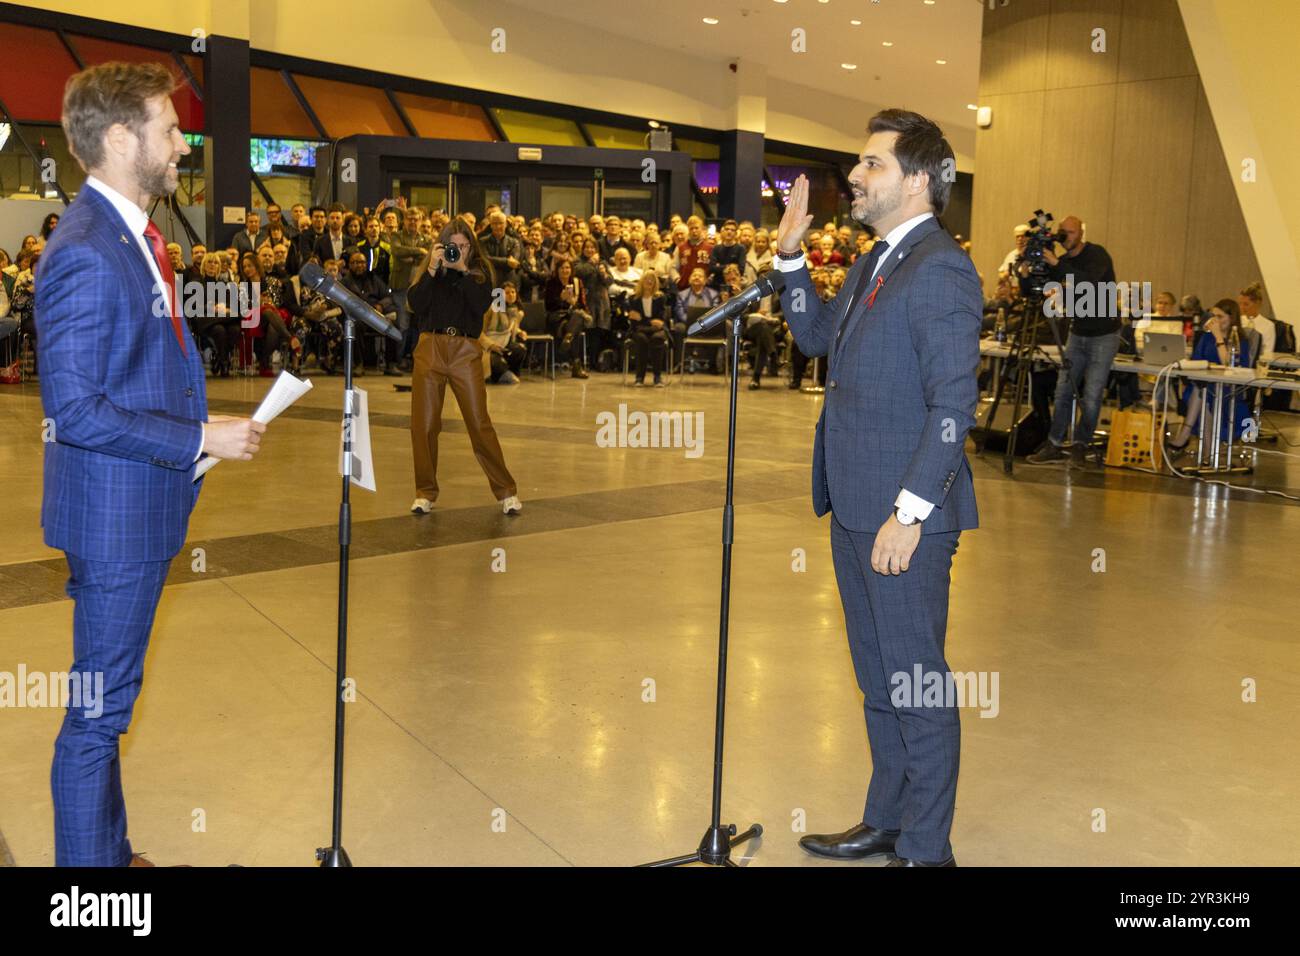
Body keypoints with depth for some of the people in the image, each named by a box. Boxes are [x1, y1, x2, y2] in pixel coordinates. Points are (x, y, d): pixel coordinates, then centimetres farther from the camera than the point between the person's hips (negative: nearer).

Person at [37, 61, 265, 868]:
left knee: (111, 699, 21)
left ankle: (110, 852, 36)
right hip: (113, 516, -10)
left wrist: (203, 428, 7)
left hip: (147, 507, 10)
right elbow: (74, 411, -23)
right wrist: (201, 439, -19)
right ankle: (87, 857, 21)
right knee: (97, 709, 5)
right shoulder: (84, 254, -21)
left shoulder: (133, 235, 10)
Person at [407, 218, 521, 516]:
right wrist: (432, 269, -10)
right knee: (423, 423, 1)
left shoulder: (480, 269, 9)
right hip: (430, 348, 2)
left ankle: (506, 491, 4)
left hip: (466, 351, -1)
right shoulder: (428, 268, 11)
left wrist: (462, 269, -10)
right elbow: (415, 304, -4)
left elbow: (482, 304, -8)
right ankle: (425, 492, 14)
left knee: (479, 422, -4)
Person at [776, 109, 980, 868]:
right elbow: (817, 336, 25)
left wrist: (909, 512, -22)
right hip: (855, 511, 10)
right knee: (879, 681, 20)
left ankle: (925, 849, 20)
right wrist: (790, 255, 13)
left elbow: (953, 405, -20)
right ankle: (886, 821, 36)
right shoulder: (876, 263, 14)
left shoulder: (940, 269, -15)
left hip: (904, 518, -9)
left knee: (918, 684, 4)